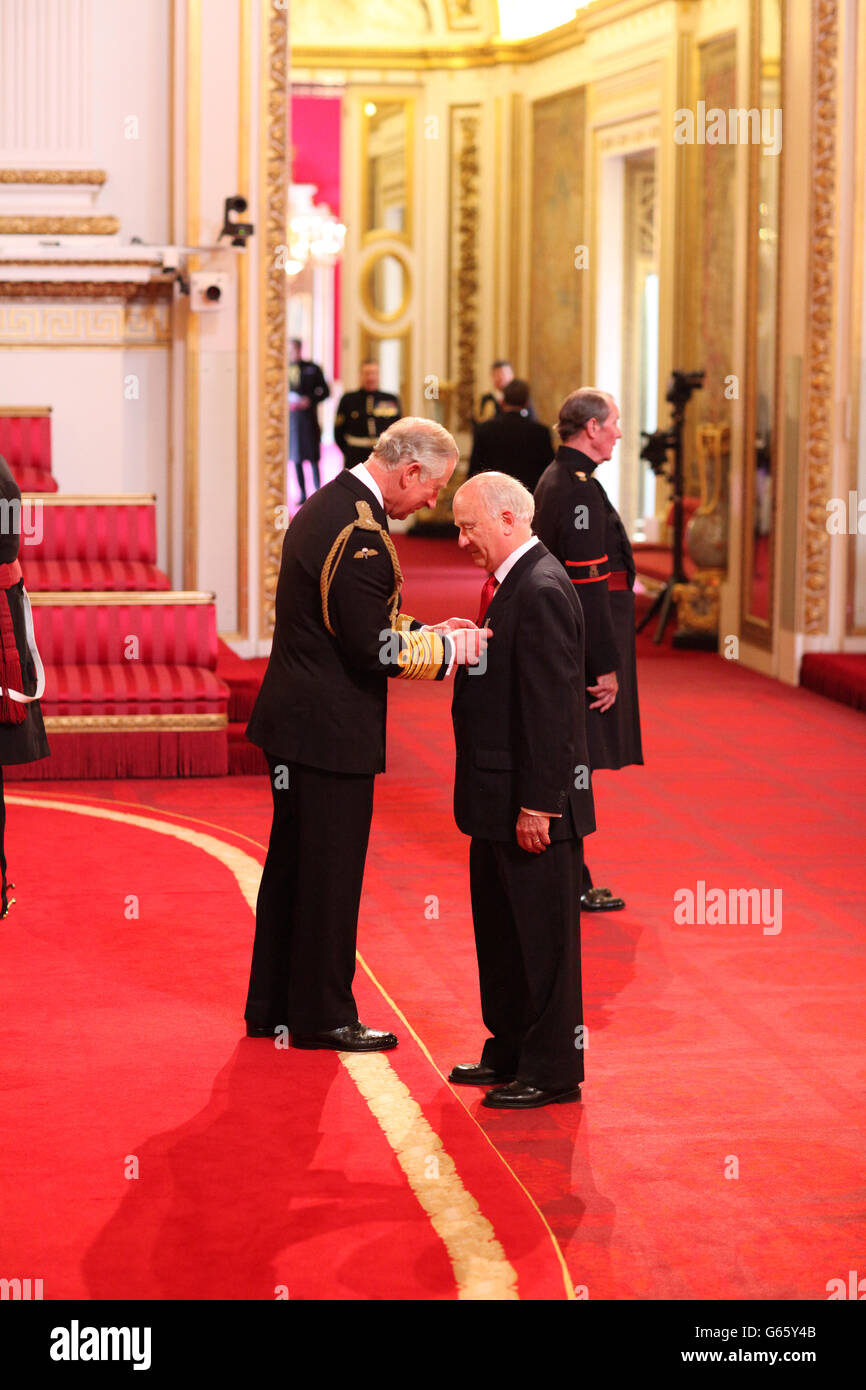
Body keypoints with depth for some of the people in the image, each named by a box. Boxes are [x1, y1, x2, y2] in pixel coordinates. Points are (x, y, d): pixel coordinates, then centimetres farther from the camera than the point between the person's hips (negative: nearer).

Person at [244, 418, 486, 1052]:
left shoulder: (329, 505, 11)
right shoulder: (360, 531, -21)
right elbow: (374, 649, -22)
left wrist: (427, 631, 11)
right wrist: (449, 648, -11)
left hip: (295, 718, 10)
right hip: (331, 727, -10)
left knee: (293, 866, 18)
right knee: (331, 873, 2)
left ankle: (273, 1005, 28)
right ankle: (322, 1016, 12)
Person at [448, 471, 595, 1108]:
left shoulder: (541, 591, -19)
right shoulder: (511, 581, 12)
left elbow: (549, 705, -22)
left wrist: (537, 805, -23)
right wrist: (454, 642, 4)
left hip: (533, 801, -10)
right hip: (498, 798, 10)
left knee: (543, 937, 0)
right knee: (499, 930, 18)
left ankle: (552, 1072, 9)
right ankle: (510, 1051, 30)